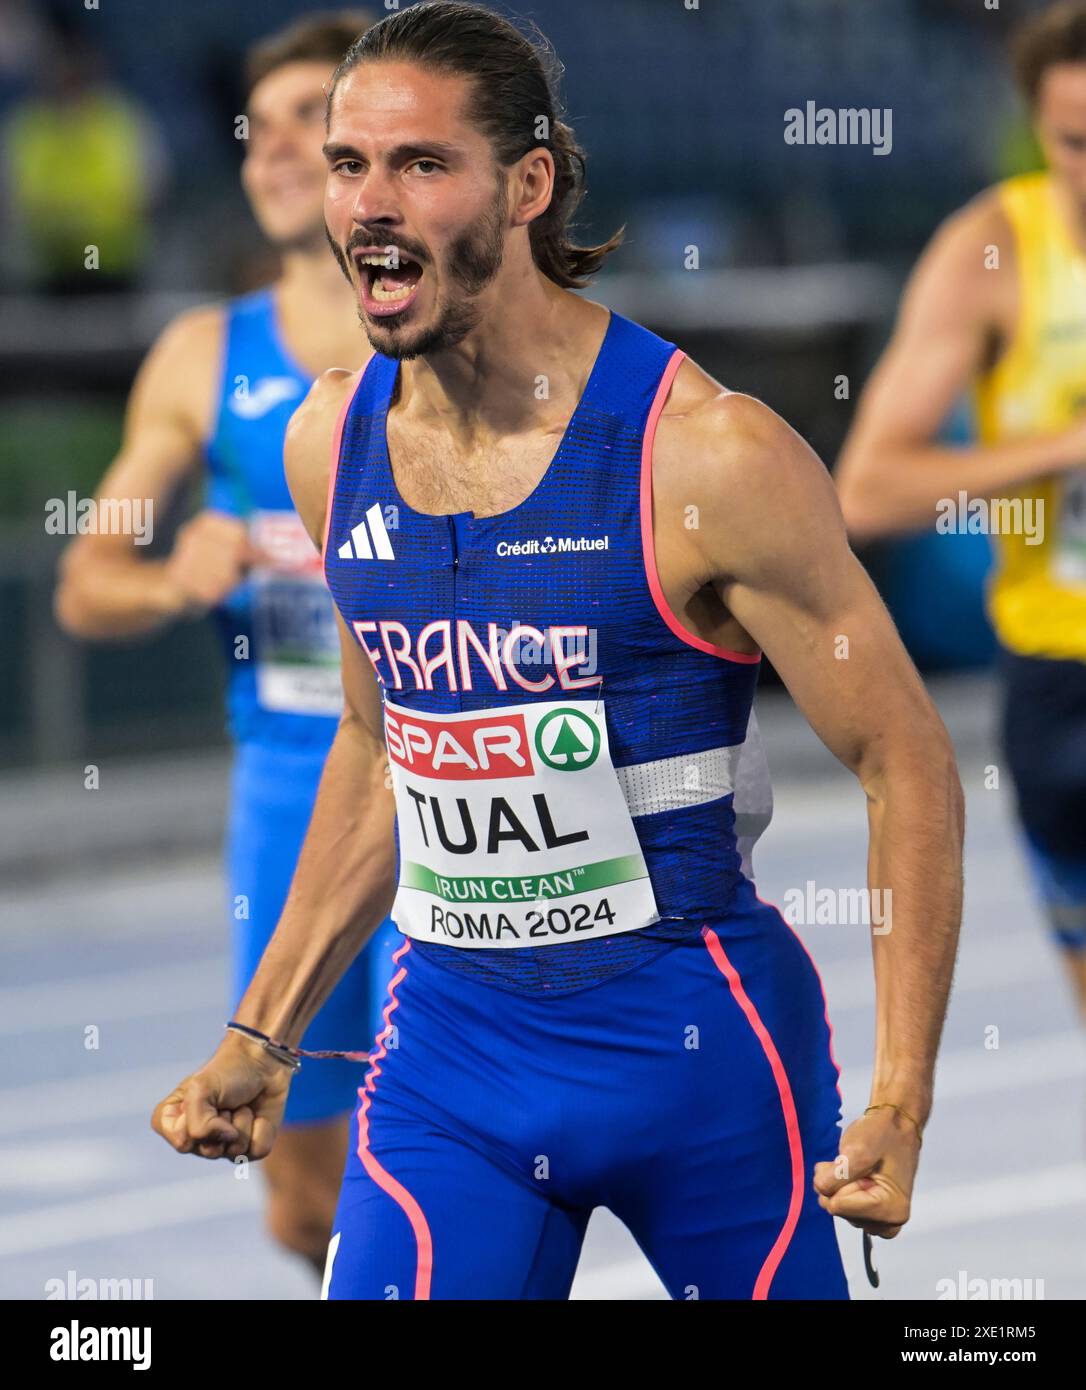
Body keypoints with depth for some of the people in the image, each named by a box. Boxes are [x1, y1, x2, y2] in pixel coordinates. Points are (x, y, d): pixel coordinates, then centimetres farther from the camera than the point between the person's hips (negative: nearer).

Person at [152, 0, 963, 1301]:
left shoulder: (709, 453, -15)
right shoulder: (330, 444, 2)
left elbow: (904, 764, -10)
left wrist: (901, 1101, -18)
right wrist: (263, 1038, 17)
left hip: (698, 1042, -4)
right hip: (448, 1041, 4)